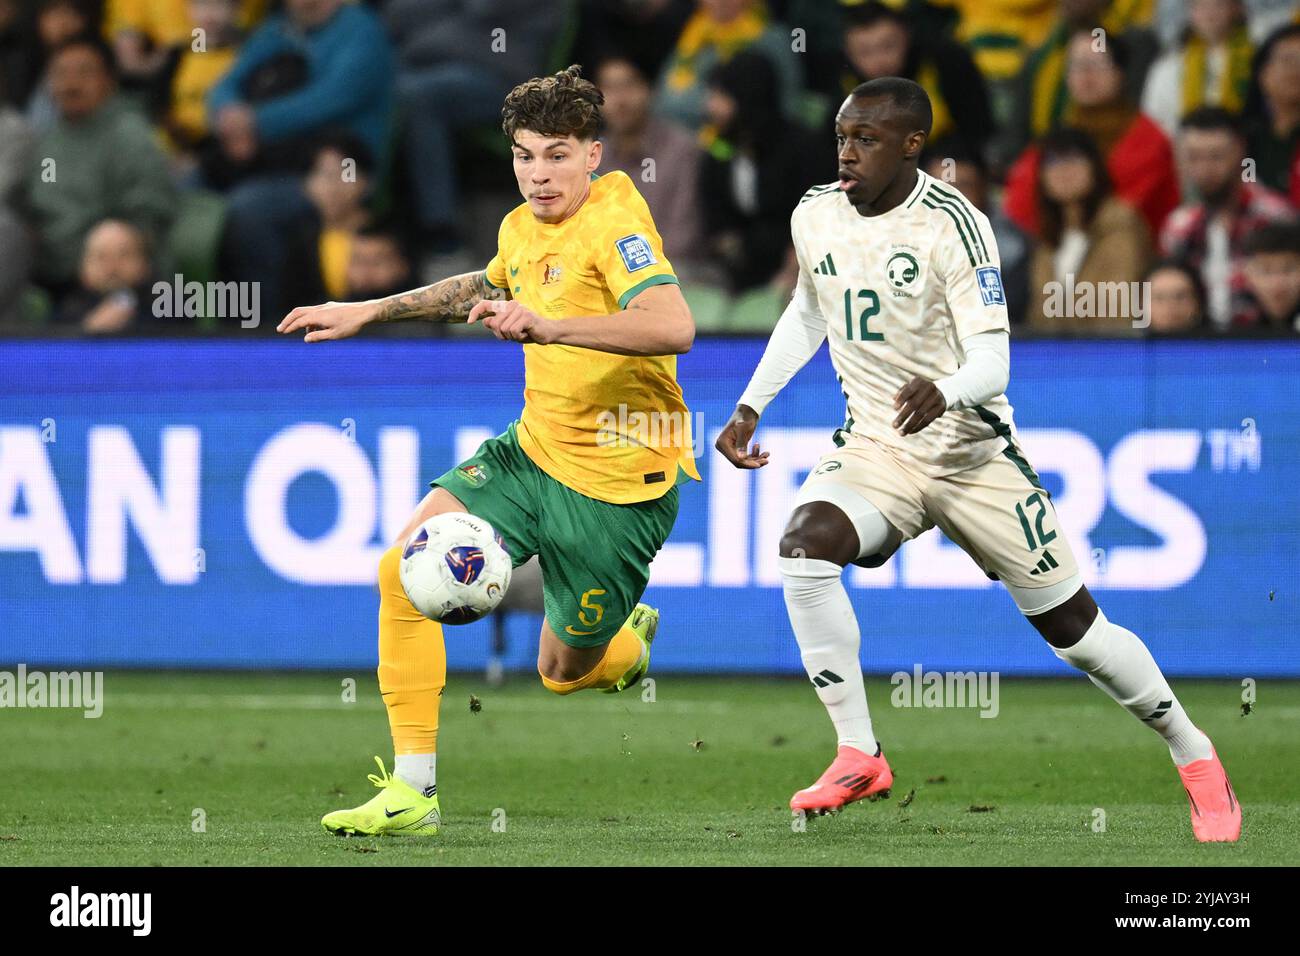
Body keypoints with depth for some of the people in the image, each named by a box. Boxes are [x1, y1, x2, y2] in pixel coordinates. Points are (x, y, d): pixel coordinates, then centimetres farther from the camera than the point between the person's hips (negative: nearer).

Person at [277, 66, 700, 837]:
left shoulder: (613, 219, -19)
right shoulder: (522, 229, 5)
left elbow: (674, 325, -37)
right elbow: (485, 289, 31)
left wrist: (550, 325, -46)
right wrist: (369, 312, 31)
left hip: (621, 483, -7)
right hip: (534, 449, 7)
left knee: (564, 671, 7)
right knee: (405, 569, -12)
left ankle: (631, 639, 47)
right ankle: (413, 793, -6)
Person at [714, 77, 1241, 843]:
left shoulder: (953, 226, -17)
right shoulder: (815, 215, 0)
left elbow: (992, 360, -23)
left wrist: (945, 392, -44)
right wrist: (752, 405, 15)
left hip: (973, 455, -4)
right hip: (874, 452, 4)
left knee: (1074, 629, 2)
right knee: (807, 542, -28)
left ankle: (1196, 759, 26)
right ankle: (859, 757, -19)